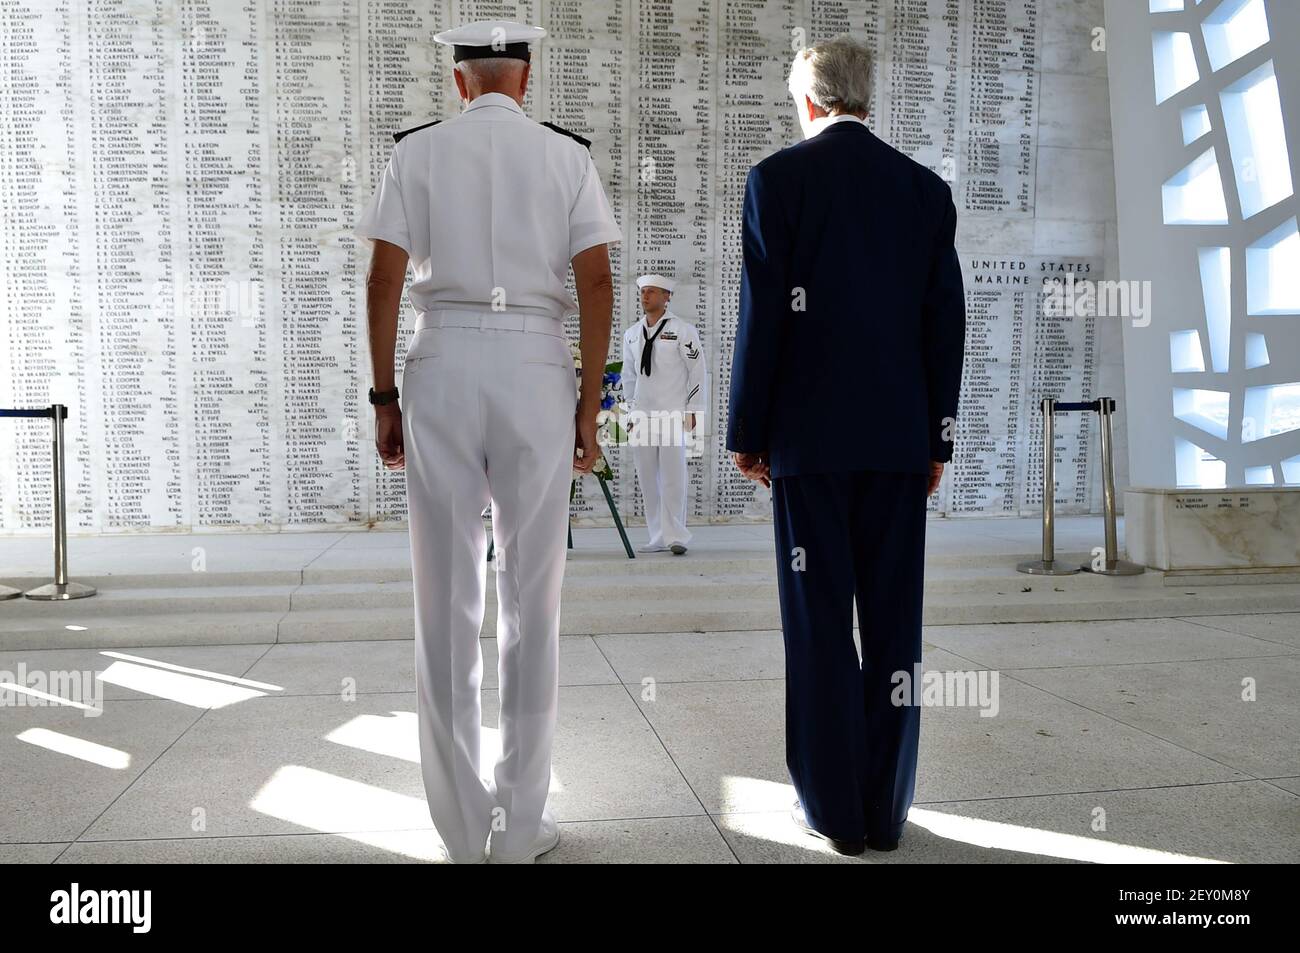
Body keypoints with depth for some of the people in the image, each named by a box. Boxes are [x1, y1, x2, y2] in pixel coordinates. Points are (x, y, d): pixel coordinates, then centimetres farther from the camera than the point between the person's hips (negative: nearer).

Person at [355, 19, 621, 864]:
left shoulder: (419, 151, 7)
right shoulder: (568, 155, 6)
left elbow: (384, 281, 0)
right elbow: (597, 286, -1)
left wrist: (385, 397, 6)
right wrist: (589, 405, 4)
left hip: (442, 368, 1)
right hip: (535, 370, 0)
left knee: (447, 601, 6)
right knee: (532, 602, 6)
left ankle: (462, 826, 15)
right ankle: (522, 826, 15)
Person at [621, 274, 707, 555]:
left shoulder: (683, 330, -1)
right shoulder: (631, 334, 13)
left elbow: (698, 372, -1)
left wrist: (693, 411, -5)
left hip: (672, 414, -5)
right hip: (642, 415, 5)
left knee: (673, 475, -8)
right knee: (647, 477, 4)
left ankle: (675, 536, -1)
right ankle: (658, 538, 10)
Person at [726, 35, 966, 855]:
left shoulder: (779, 177, -2)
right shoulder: (927, 187, 9)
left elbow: (762, 316, -7)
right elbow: (946, 323, 7)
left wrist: (747, 432, 0)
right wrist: (937, 440, 12)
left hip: (811, 434, -3)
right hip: (900, 436, 3)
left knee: (819, 621, 4)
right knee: (894, 621, 7)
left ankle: (835, 808, 10)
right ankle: (886, 809, 15)